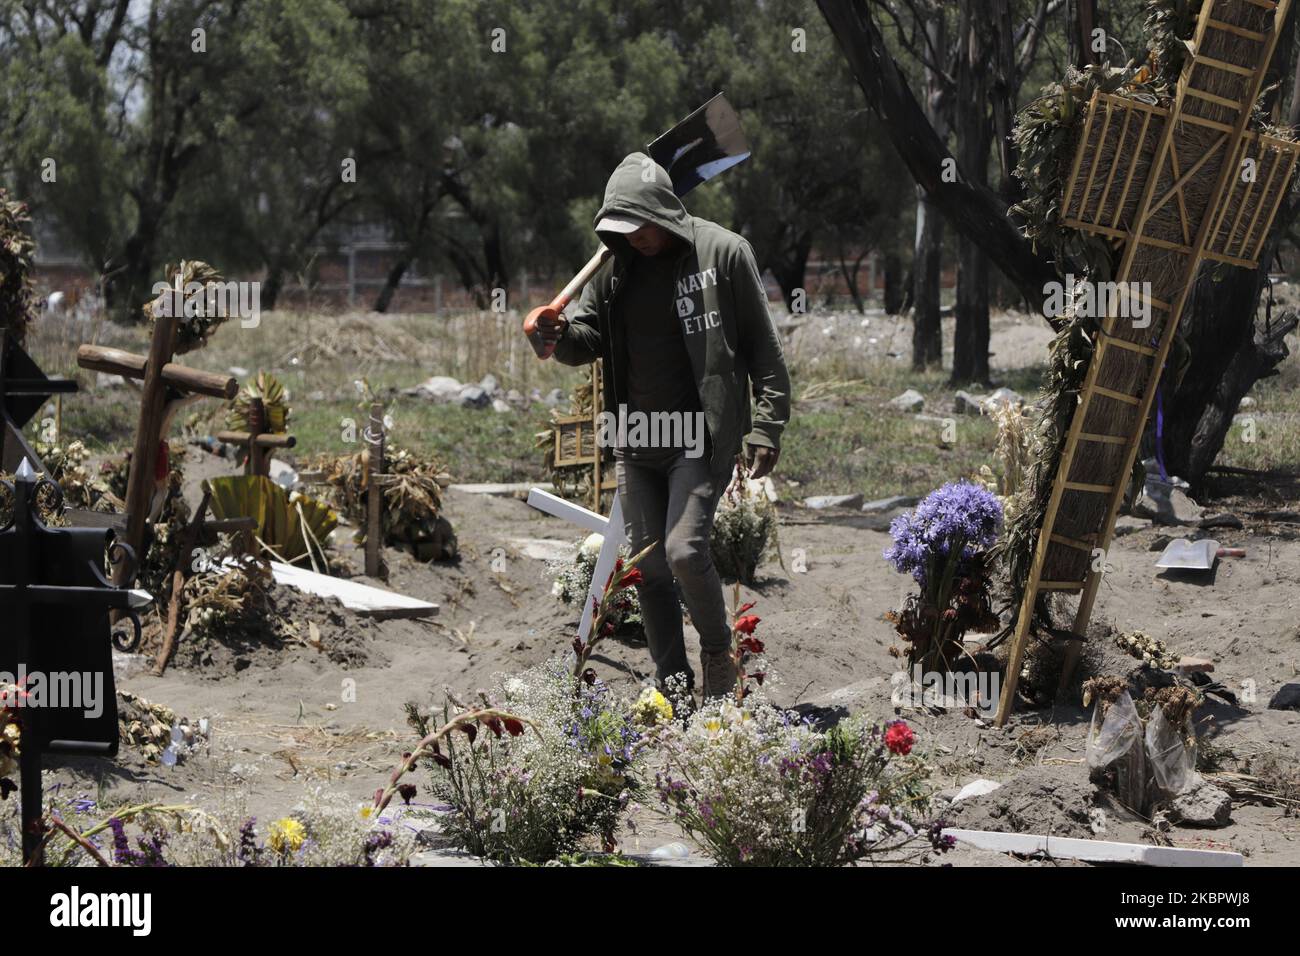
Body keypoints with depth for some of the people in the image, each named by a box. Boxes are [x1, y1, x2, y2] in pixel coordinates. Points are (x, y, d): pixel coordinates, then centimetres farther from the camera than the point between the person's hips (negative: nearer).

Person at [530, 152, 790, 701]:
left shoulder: (723, 253, -6)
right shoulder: (615, 263, 8)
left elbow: (763, 348, -5)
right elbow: (589, 340, 8)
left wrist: (766, 425, -11)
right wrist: (562, 335, -17)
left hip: (701, 437, -6)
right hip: (636, 441, 6)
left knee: (684, 550, -18)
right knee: (649, 567, 8)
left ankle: (718, 655, 8)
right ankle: (672, 686, 21)